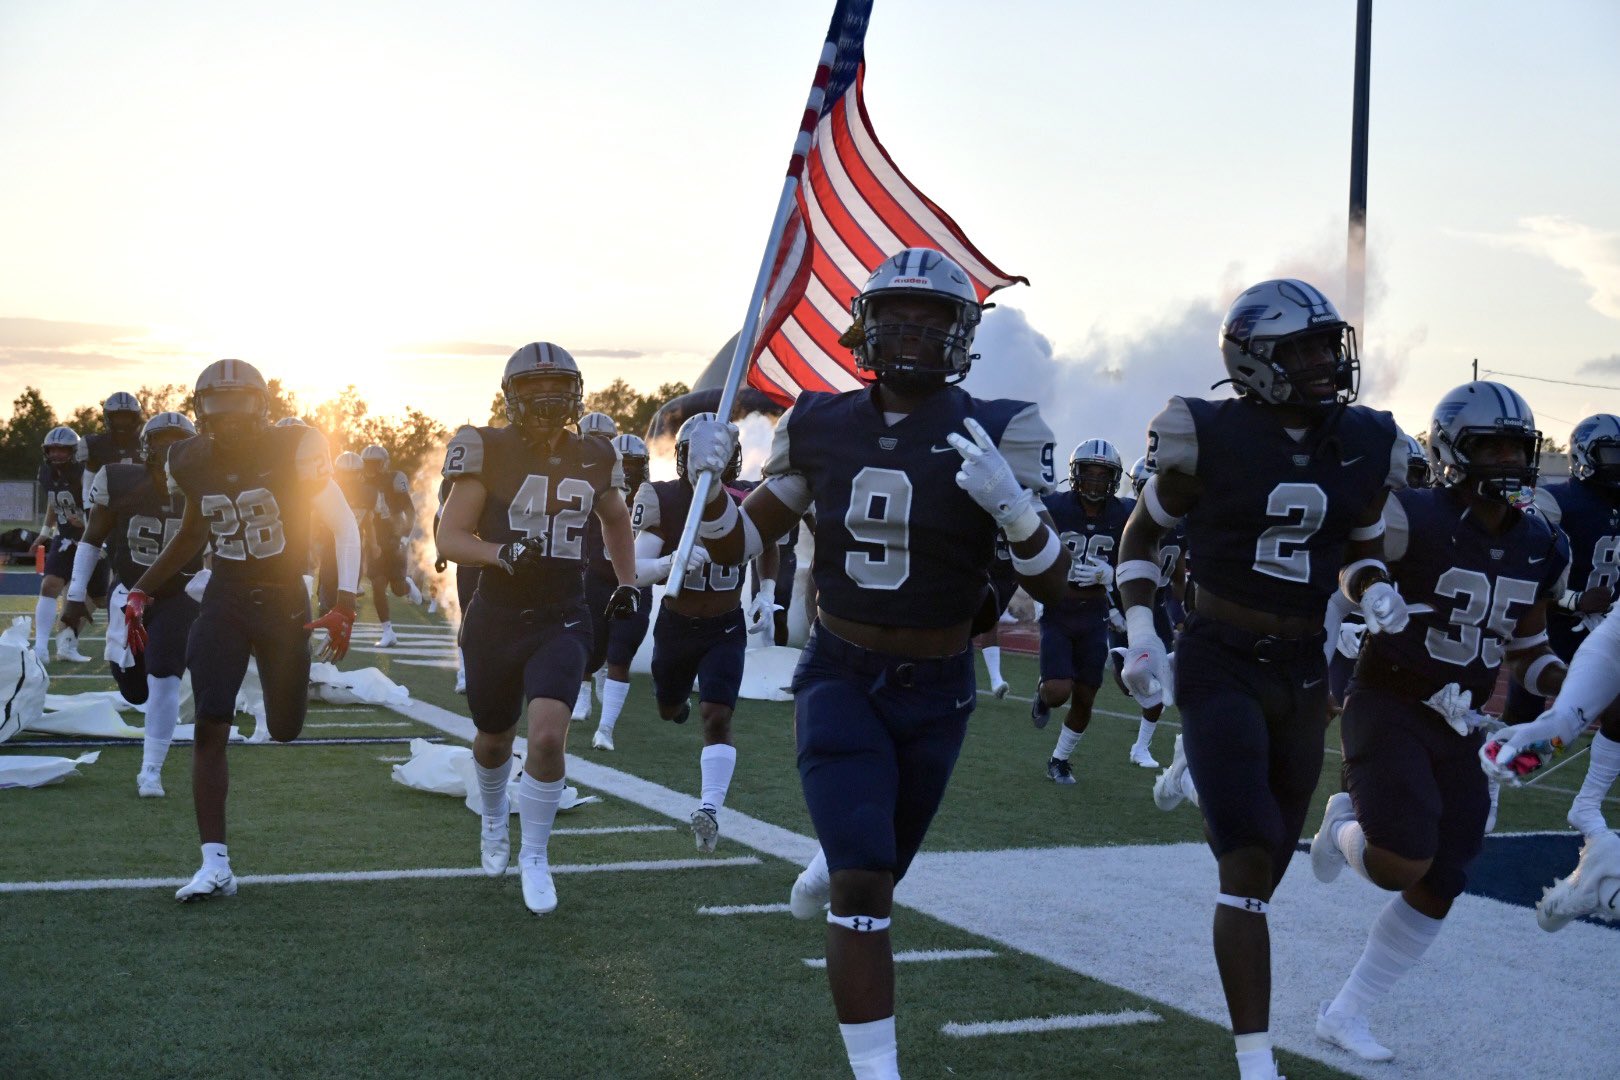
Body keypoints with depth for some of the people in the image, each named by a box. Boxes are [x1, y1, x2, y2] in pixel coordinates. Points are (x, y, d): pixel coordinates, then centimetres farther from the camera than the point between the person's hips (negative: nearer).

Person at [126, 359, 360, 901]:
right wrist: (140, 592, 11)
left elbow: (344, 528, -9)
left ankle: (289, 679, 47)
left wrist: (344, 606, -17)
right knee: (210, 729, -9)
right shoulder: (192, 462, -2)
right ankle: (215, 864, -5)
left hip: (284, 601, -2)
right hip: (224, 600, 2)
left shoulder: (293, 451, -15)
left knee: (285, 732, 9)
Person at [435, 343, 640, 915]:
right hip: (496, 621, -1)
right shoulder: (490, 452, -8)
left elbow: (616, 521, 24)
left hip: (561, 624, 1)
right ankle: (495, 821, 51)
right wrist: (503, 554, -26)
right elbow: (450, 537, -9)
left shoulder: (592, 459, 3)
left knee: (548, 738, -19)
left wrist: (627, 583, 14)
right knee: (494, 740, 18)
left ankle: (535, 857, 2)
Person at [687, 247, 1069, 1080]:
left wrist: (1010, 503, -30)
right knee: (864, 891, -13)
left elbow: (1053, 586, -11)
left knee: (880, 867, 21)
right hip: (838, 681, 0)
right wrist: (707, 484, -15)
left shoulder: (994, 435, -11)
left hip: (935, 694, 1)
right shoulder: (822, 427, -4)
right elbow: (736, 547, 6)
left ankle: (831, 866, 59)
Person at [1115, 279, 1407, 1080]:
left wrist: (1375, 594, -5)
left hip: (1303, 674, 5)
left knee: (1264, 867, 13)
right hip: (1220, 664, -5)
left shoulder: (1363, 446, 2)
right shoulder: (1213, 440, -11)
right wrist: (1140, 634, -8)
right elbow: (1141, 534, 3)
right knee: (1250, 864, -13)